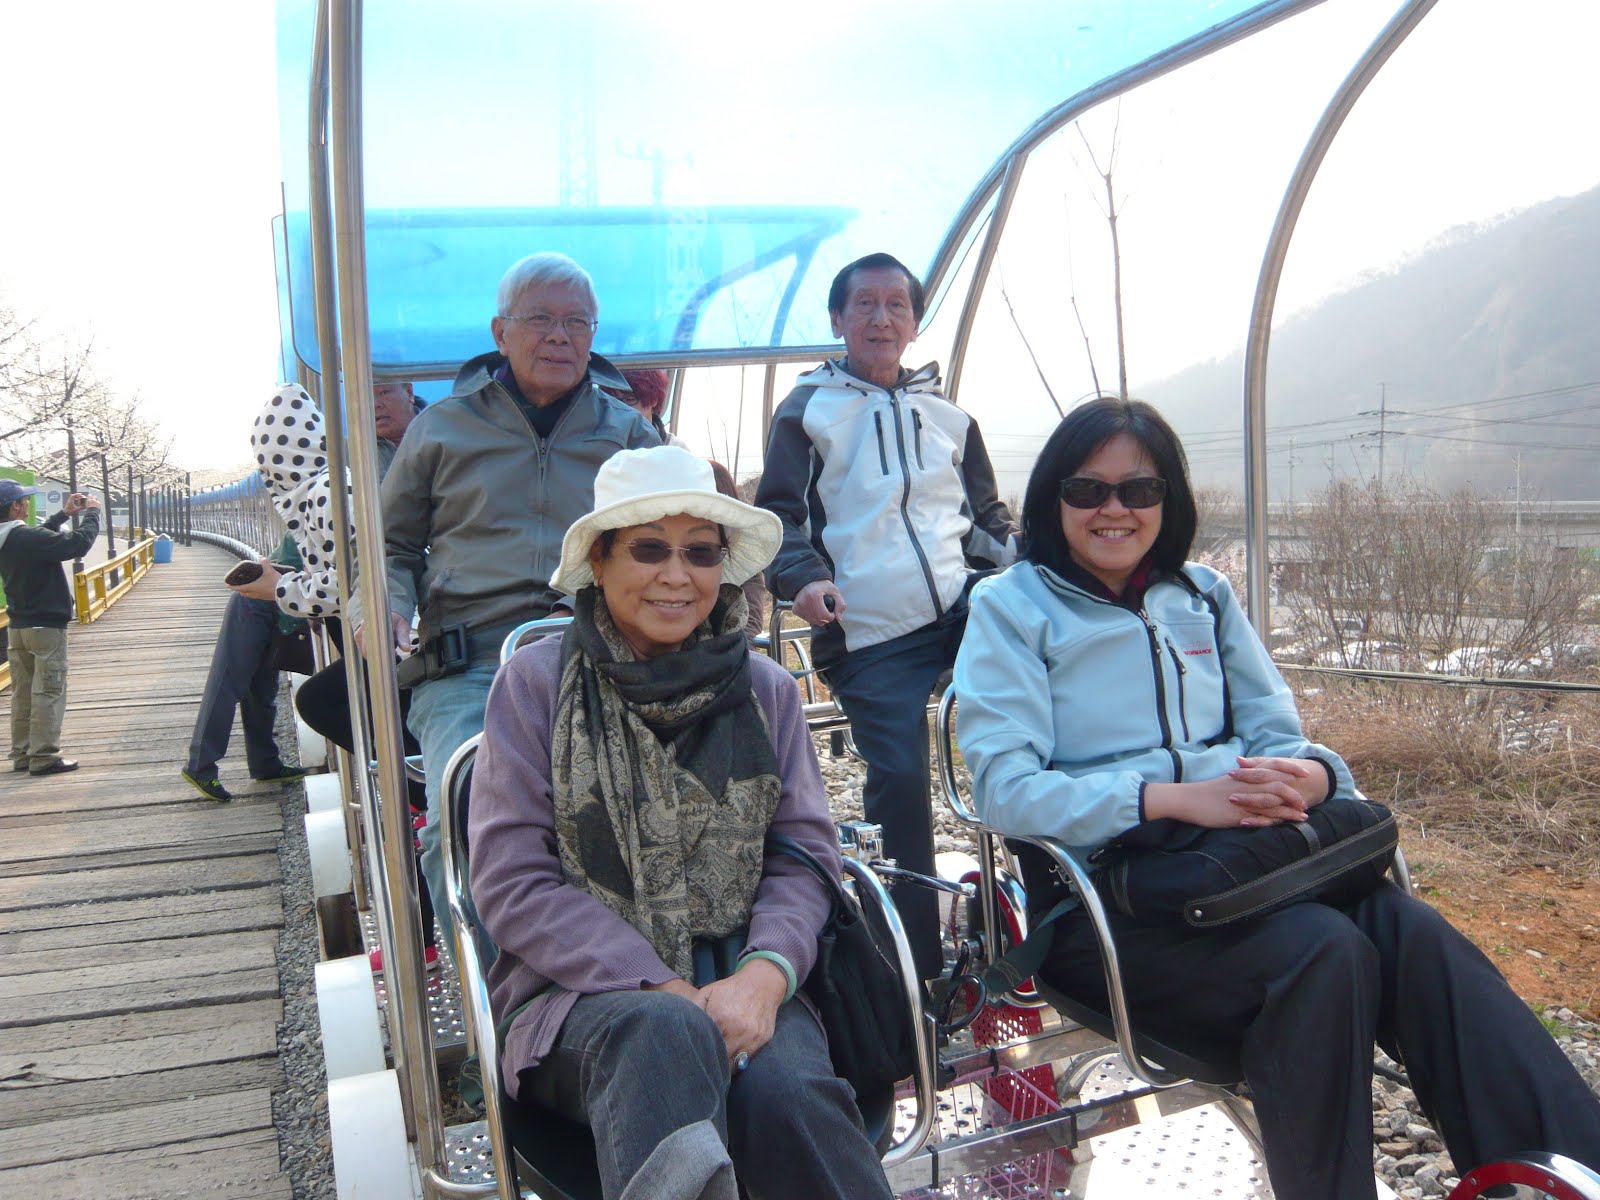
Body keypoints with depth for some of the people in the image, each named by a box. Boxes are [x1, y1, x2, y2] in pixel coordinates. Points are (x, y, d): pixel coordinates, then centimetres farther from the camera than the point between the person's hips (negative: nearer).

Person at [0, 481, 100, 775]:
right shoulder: (28, 538, -22)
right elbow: (79, 543, -21)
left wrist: (64, 514, 17)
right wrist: (91, 512, -6)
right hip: (46, 626, -8)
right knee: (48, 693, -3)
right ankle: (44, 758, -1)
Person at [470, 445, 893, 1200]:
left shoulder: (765, 690, 11)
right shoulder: (537, 682, 2)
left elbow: (804, 855, 5)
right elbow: (512, 882, -4)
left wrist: (764, 973, -17)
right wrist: (662, 988, -15)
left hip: (741, 988, 3)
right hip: (583, 997, -2)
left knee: (791, 1091, -29)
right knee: (665, 1034, -36)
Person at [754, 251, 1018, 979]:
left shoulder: (948, 417, 22)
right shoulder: (807, 410, 12)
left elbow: (987, 515, 26)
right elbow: (777, 512, 4)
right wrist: (804, 579, -16)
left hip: (964, 607, 3)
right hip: (868, 634, -2)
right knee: (898, 784, -9)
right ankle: (919, 962, 8)